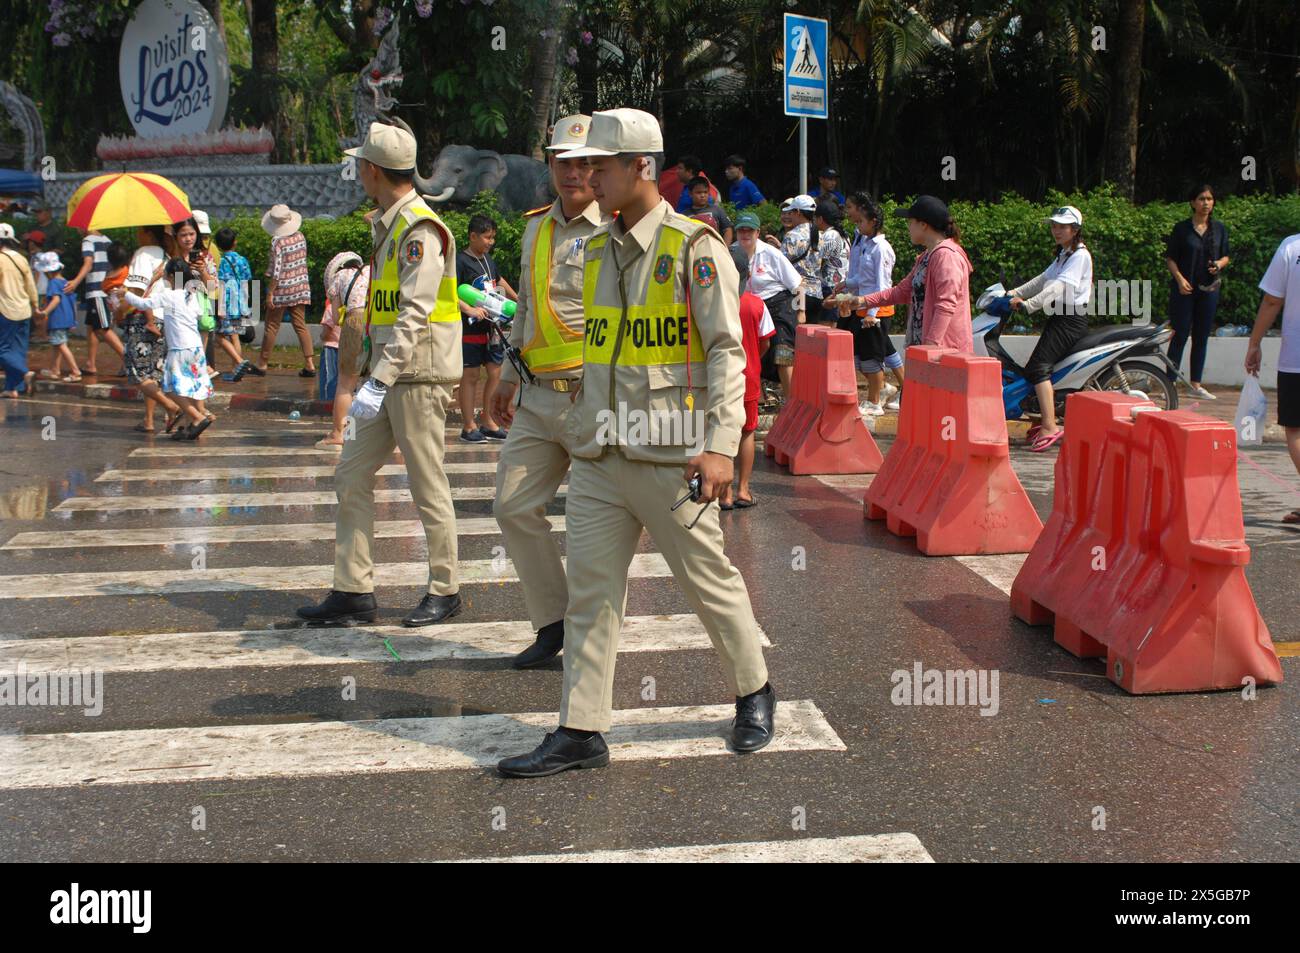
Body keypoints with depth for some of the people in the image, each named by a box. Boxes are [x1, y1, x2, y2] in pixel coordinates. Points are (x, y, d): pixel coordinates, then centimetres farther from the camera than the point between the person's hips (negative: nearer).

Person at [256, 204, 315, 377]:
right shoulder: (300, 237, 1)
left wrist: (270, 293, -13)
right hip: (300, 288, 5)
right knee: (301, 326, 6)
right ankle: (310, 364, -3)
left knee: (271, 327, 6)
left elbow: (276, 270, -17)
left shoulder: (278, 241, -16)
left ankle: (262, 364, 15)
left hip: (282, 290, -5)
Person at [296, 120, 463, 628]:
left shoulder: (420, 230, -15)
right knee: (351, 477, 7)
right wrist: (377, 380, 19)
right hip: (392, 375, 10)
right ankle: (353, 593, 11)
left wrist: (378, 382, -27)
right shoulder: (387, 225, 17)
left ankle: (444, 591, 15)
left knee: (428, 487, 0)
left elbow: (414, 317, -23)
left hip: (420, 376, -10)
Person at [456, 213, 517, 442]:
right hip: (470, 328, -7)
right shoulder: (461, 260, -10)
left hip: (491, 326, 7)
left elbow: (499, 281, 33)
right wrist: (469, 310, -29)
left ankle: (488, 422, 17)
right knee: (470, 375, -1)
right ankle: (468, 427, 6)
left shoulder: (489, 259, 14)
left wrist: (518, 300, 40)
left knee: (496, 373, 7)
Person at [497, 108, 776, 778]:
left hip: (668, 455, -6)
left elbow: (726, 350, -11)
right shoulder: (597, 251, 13)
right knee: (590, 590, 4)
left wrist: (720, 443, -19)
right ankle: (581, 731, 10)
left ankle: (753, 693, 29)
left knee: (709, 582, 7)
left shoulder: (694, 247, -7)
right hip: (597, 457, 6)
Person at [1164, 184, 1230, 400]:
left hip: (1209, 288, 4)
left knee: (1201, 337, 7)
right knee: (1180, 336, -5)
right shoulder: (1182, 228, -3)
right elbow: (1170, 258, -1)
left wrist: (1219, 264, -8)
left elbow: (1225, 256, 14)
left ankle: (1195, 385, 13)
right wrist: (1180, 279, -14)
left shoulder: (1219, 228, 7)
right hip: (1184, 289, -4)